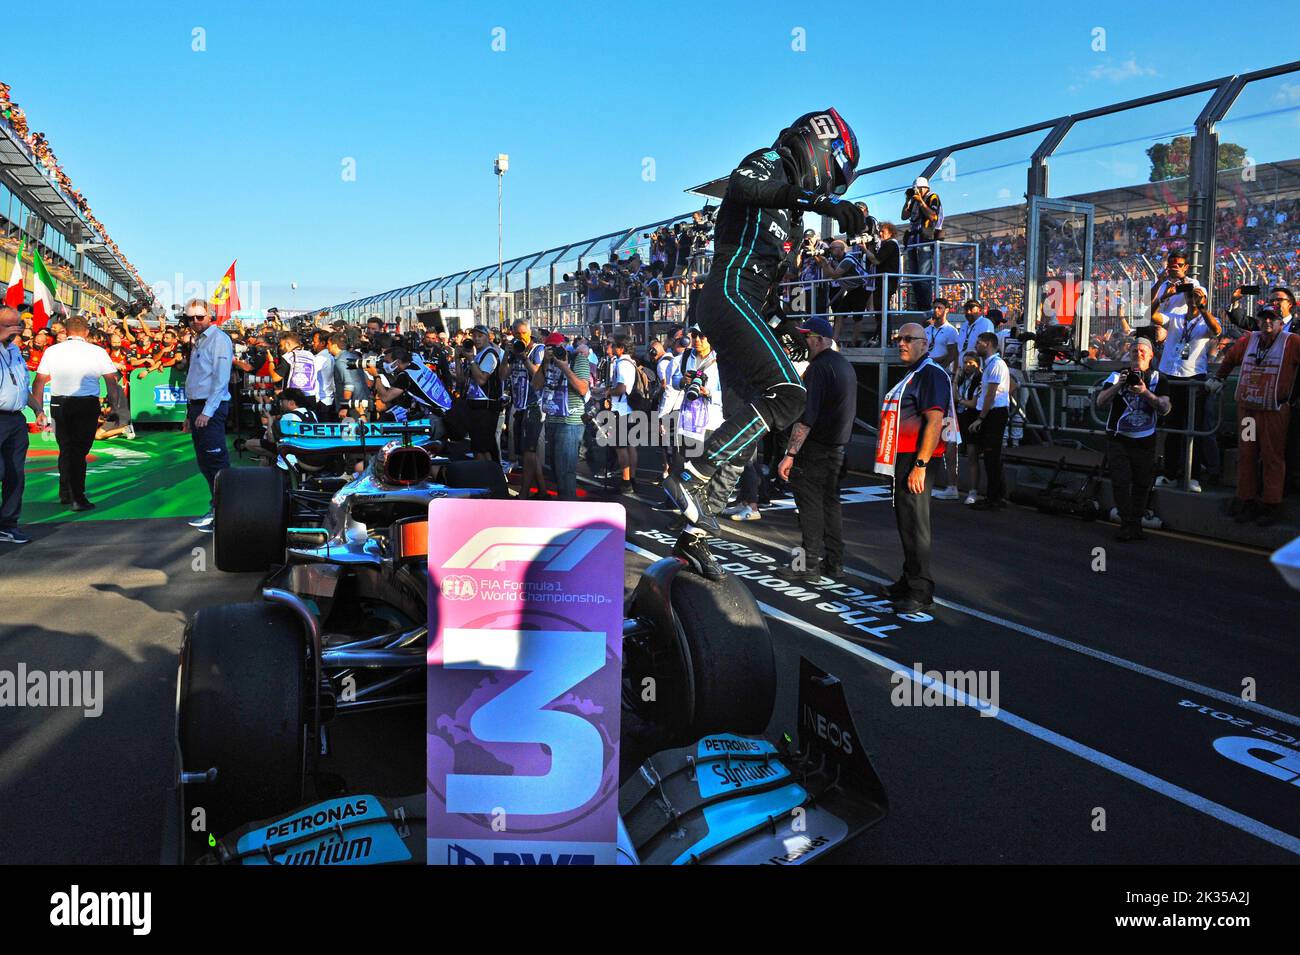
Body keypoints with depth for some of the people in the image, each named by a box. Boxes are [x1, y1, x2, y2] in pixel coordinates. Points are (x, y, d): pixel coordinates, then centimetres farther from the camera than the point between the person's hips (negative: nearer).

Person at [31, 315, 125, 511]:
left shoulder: (52, 351, 4)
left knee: (65, 449, 15)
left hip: (59, 405, 2)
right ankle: (77, 498, -2)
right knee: (79, 451, 1)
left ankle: (65, 493, 25)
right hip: (88, 405, -2)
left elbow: (39, 381, 5)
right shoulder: (98, 352, -1)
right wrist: (115, 406, 5)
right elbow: (112, 382, -1)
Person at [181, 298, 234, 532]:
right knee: (204, 462, 11)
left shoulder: (218, 339, -9)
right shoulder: (198, 341, 19)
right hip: (197, 407, 10)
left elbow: (221, 379, -17)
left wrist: (207, 412, -21)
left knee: (217, 461, -9)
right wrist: (190, 413, 18)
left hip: (211, 408, -9)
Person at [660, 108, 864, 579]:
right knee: (787, 394, -24)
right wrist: (819, 201, -30)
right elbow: (741, 185, -26)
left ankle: (692, 536, 10)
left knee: (746, 423, 6)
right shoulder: (769, 164, 1)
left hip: (743, 308, 10)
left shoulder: (785, 205, 29)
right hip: (730, 295, -10)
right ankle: (689, 476, -23)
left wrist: (781, 323, 19)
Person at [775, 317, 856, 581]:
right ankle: (835, 563, 17)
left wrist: (790, 454, -23)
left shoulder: (818, 367, -16)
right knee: (831, 503, 13)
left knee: (810, 505, -3)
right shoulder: (846, 365, 16)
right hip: (838, 448, 9)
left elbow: (806, 416, -23)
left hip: (815, 449, -9)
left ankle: (810, 564, -1)